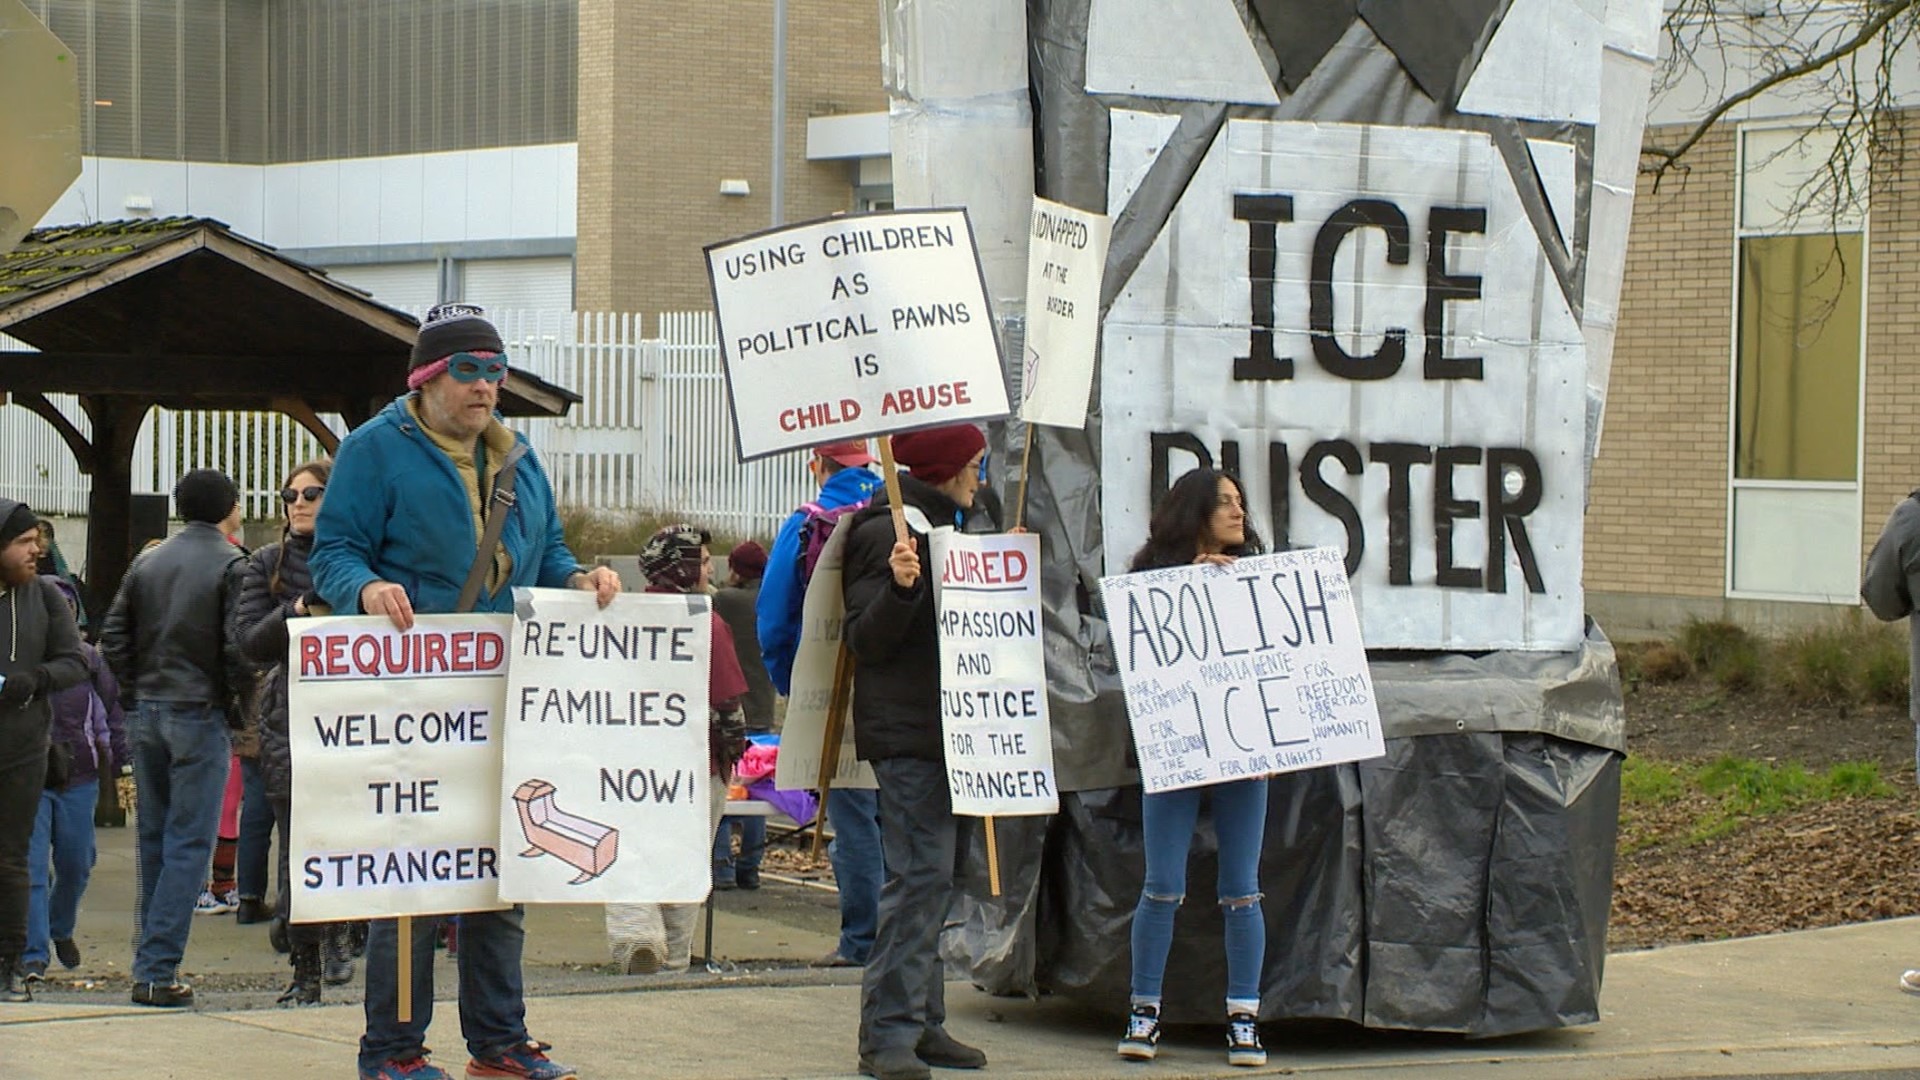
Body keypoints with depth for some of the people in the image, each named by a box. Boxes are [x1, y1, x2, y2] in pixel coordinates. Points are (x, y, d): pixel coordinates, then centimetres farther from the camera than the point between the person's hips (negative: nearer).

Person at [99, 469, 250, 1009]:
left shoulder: (147, 563, 9)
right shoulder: (231, 565, -8)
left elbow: (113, 635, 7)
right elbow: (239, 648, -15)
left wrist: (138, 688, 13)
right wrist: (232, 694, 1)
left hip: (147, 716, 6)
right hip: (201, 716, -6)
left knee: (153, 841, 14)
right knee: (189, 844, -4)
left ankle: (151, 958, 17)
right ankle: (157, 970, -9)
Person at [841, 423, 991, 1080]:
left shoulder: (939, 525, 20)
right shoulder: (891, 531, -12)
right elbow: (867, 641, -16)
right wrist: (899, 587, -33)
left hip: (939, 731, 10)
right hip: (906, 734, -10)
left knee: (932, 878, 10)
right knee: (920, 875, -14)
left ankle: (921, 1023, 14)